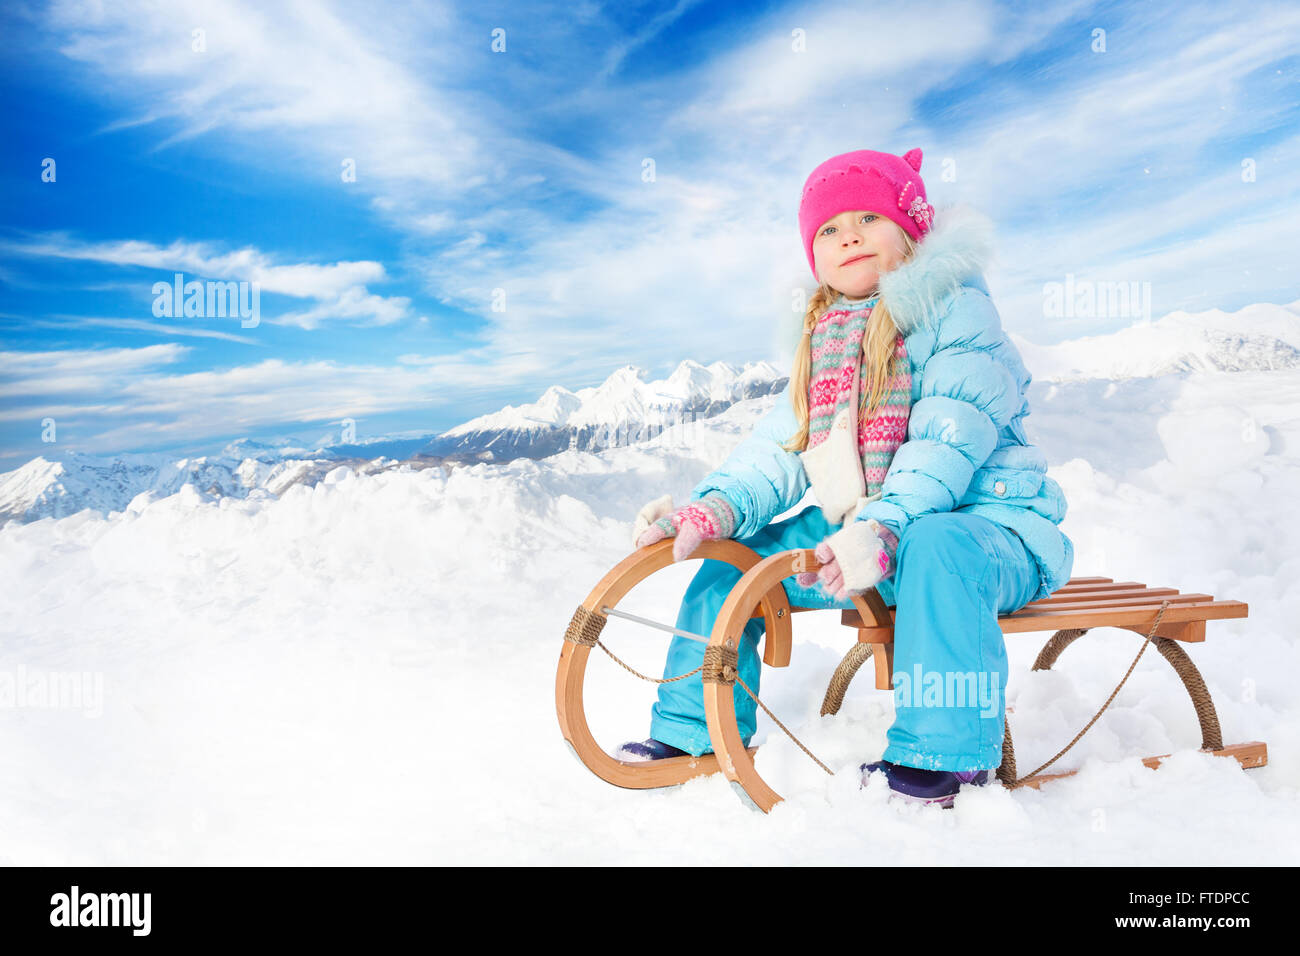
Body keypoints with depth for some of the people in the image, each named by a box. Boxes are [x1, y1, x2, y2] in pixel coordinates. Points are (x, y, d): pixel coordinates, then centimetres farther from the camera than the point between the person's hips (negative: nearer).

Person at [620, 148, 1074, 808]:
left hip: (986, 523, -7)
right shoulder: (823, 340, 15)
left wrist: (883, 529, -37)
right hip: (859, 531, 7)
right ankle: (693, 732, 11)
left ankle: (943, 756, -31)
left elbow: (948, 440, -22)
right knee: (734, 555, 0)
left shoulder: (955, 308, -7)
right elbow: (781, 443, 5)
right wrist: (715, 506, -14)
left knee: (934, 546, -40)